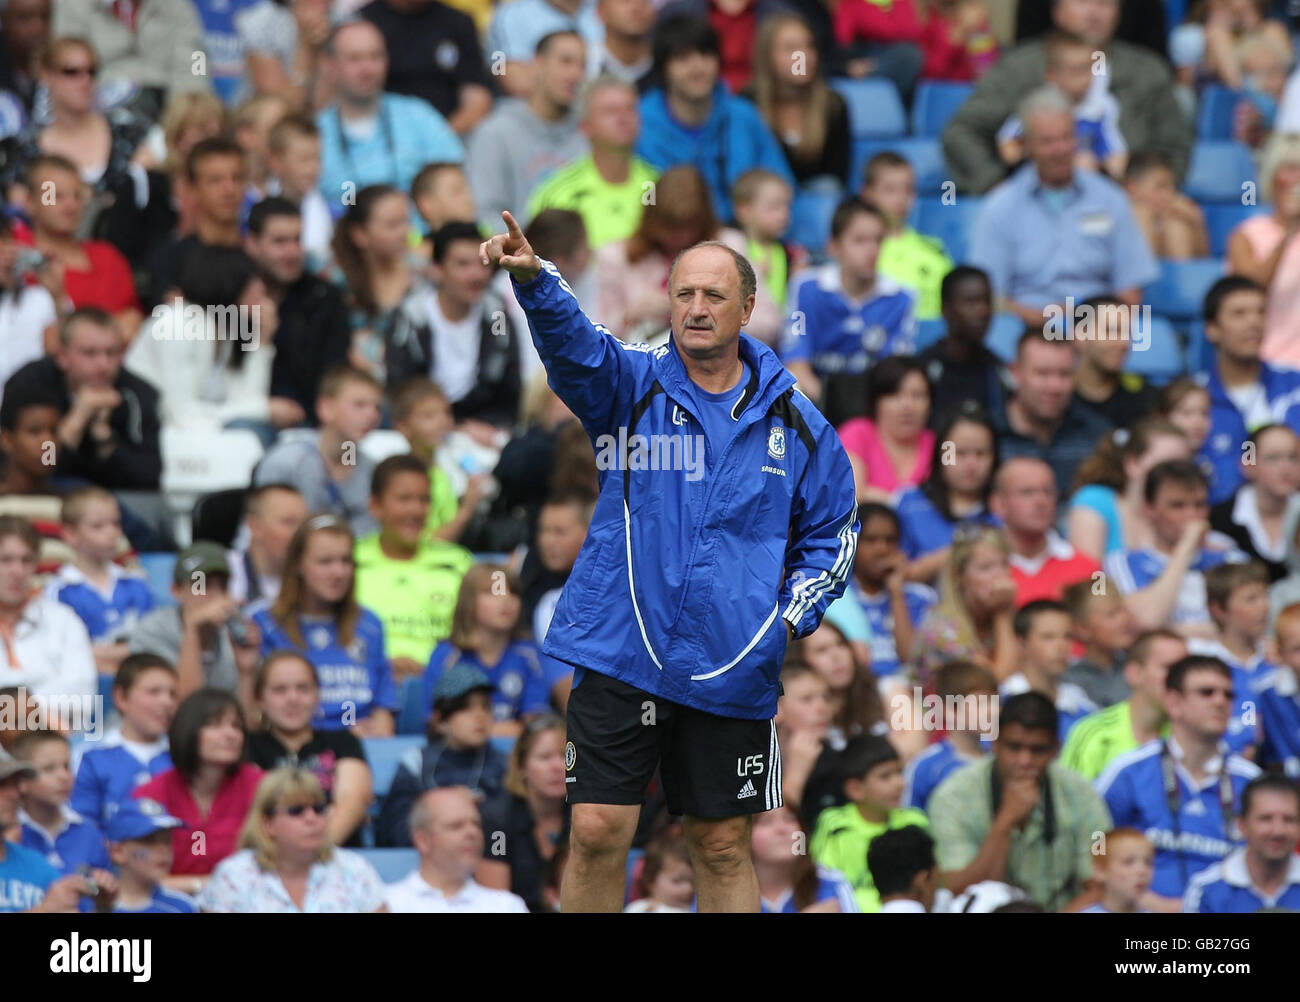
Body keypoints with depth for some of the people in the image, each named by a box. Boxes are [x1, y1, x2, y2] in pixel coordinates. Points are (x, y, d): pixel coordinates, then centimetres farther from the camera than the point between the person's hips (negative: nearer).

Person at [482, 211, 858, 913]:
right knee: (597, 832, -6)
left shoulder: (795, 422, 6)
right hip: (618, 655, -1)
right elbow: (573, 345, -19)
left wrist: (793, 613, 0)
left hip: (732, 672, 1)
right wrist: (533, 280, -40)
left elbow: (832, 532, 17)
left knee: (723, 847, 8)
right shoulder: (634, 386, 2)